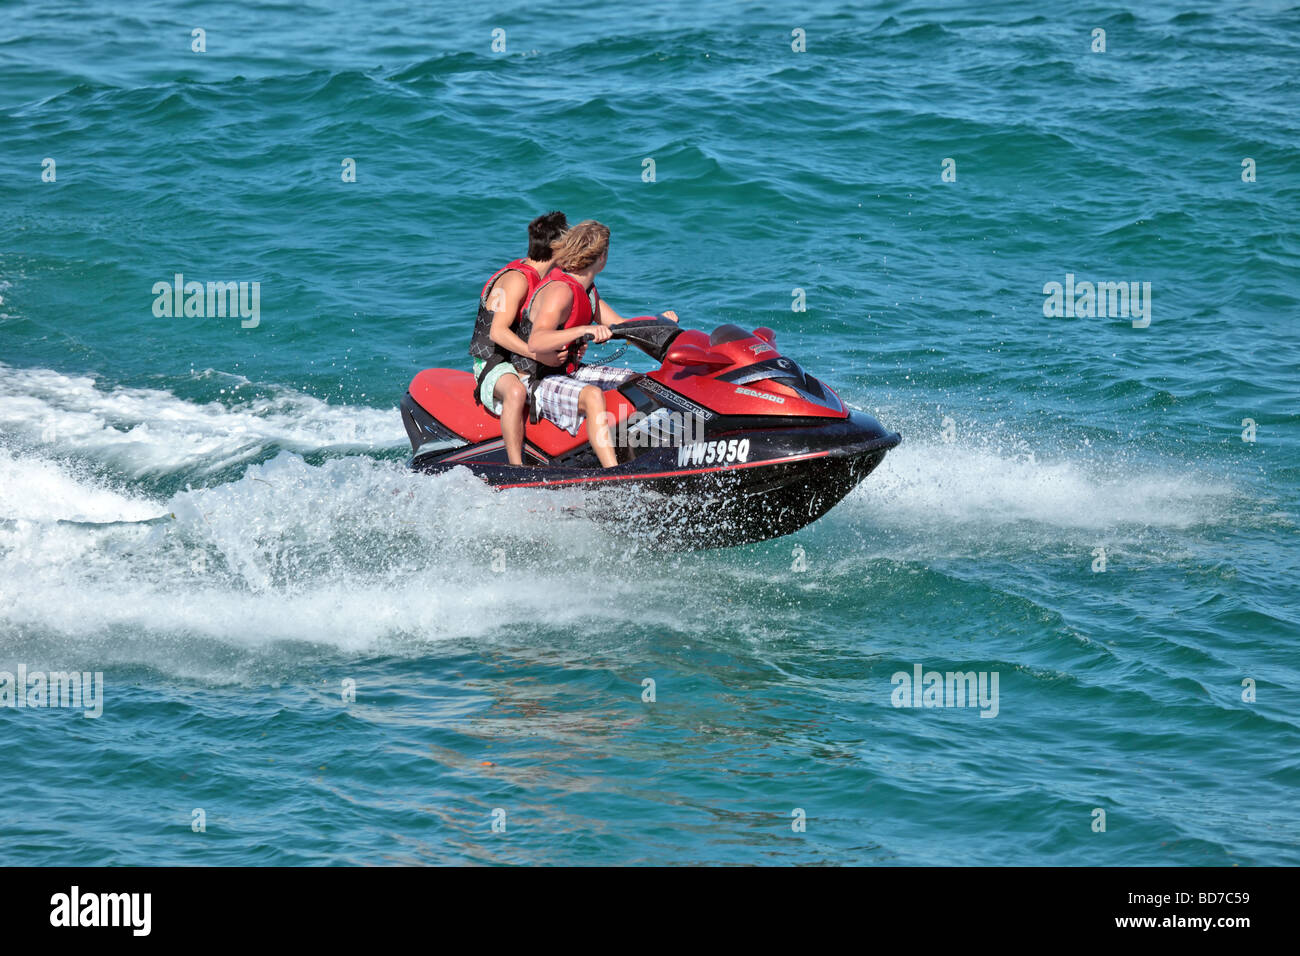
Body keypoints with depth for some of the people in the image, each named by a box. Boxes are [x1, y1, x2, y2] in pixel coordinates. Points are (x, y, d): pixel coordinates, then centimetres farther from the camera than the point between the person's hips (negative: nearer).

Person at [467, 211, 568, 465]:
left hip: (530, 368, 9)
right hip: (495, 364, -9)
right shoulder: (517, 279, -17)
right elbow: (498, 332, -27)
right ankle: (516, 467, -46)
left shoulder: (541, 275, 10)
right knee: (516, 392, -40)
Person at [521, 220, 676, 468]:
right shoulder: (560, 291, -22)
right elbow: (535, 342, -38)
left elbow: (618, 325, 18)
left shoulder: (586, 289, 11)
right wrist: (584, 330, -49)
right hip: (539, 382, -11)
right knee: (592, 396, -37)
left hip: (569, 371, 11)